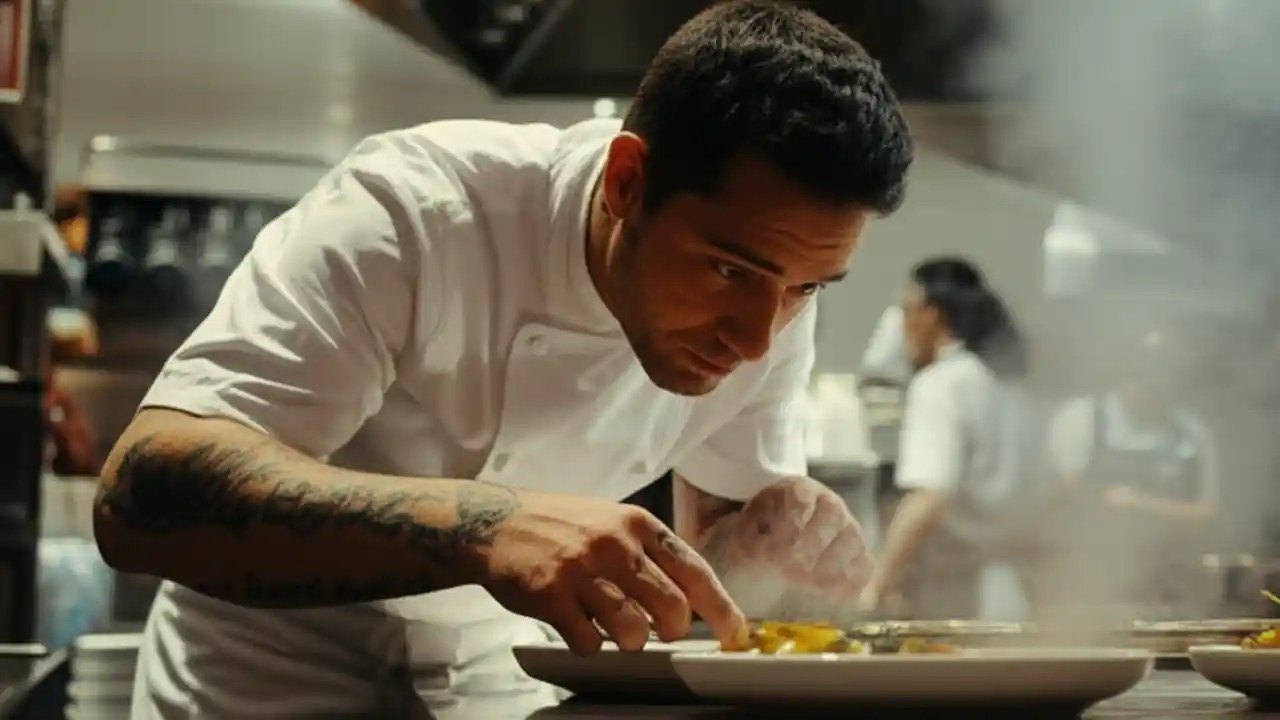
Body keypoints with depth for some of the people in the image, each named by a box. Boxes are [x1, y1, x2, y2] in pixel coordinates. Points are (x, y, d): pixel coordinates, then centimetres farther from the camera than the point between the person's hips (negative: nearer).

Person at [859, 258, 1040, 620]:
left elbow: (928, 499, -22)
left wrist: (877, 587, -21)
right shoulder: (1011, 386, 14)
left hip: (952, 604, -8)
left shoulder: (940, 385, -11)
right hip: (1007, 599, 8)